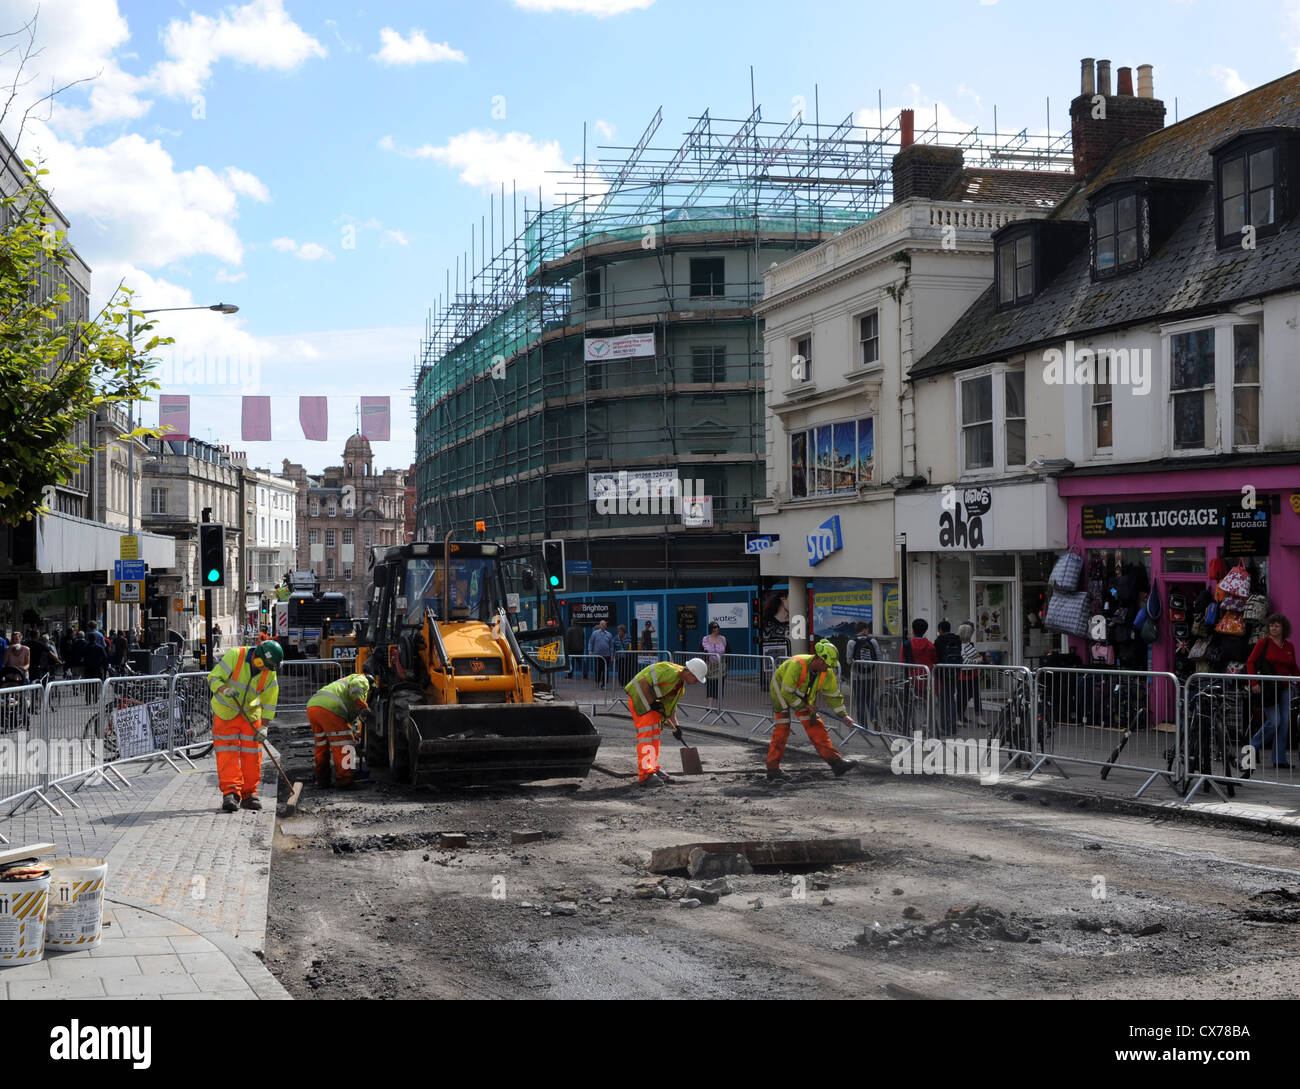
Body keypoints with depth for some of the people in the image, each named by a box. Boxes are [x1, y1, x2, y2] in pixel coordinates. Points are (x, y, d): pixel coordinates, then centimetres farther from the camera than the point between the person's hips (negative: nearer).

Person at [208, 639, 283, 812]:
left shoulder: (269, 673, -10)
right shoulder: (234, 656, -21)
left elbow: (269, 701, -3)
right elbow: (213, 678, -20)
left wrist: (263, 727, -11)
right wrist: (225, 690, -41)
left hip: (250, 714, 3)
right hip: (226, 711, -3)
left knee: (252, 754, 1)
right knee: (227, 752, -11)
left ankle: (249, 794, 11)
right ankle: (230, 794, -15)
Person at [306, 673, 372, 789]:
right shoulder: (363, 680, 18)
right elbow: (355, 685, -9)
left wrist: (352, 733, 39)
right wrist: (362, 704, -9)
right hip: (329, 709, -9)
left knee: (322, 746, 23)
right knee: (344, 746, 2)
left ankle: (322, 780, 31)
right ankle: (344, 781, 4)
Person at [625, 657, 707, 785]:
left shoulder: (681, 685, 8)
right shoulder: (670, 672, -25)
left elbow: (671, 705, 14)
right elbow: (643, 681, -28)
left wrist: (675, 725, 4)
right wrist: (652, 702, -21)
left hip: (652, 700, 11)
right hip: (639, 696, -11)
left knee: (655, 733, 16)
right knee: (646, 733, -15)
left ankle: (653, 768, 27)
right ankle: (646, 774, -17)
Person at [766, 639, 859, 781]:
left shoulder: (827, 672, -15)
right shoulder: (797, 665, -36)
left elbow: (833, 695, -2)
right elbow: (787, 692, -30)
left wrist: (844, 716, -6)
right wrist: (803, 707, -22)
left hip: (804, 697, 6)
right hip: (781, 691, -6)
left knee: (816, 727, -4)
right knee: (781, 730, -10)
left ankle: (835, 761, -8)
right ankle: (773, 769, -2)